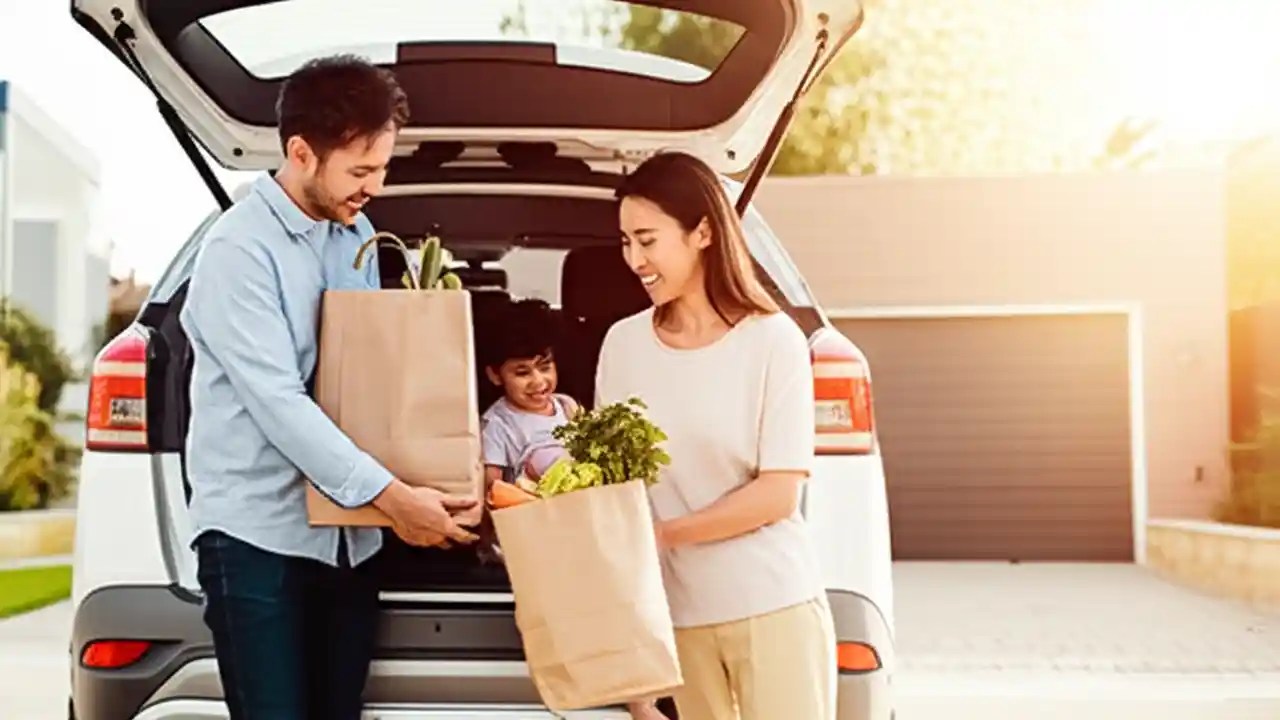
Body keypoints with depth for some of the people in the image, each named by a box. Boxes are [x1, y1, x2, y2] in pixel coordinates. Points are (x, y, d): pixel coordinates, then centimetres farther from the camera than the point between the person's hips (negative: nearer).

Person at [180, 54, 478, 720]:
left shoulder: (356, 232, 10)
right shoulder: (239, 249, -13)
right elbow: (277, 403, -20)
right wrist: (391, 496, -23)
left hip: (348, 533, 7)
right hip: (259, 533, -7)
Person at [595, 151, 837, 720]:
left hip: (772, 607, -3)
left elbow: (779, 494, -10)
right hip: (674, 613, 4)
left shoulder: (771, 339, -8)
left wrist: (663, 533, -16)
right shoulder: (623, 344, 4)